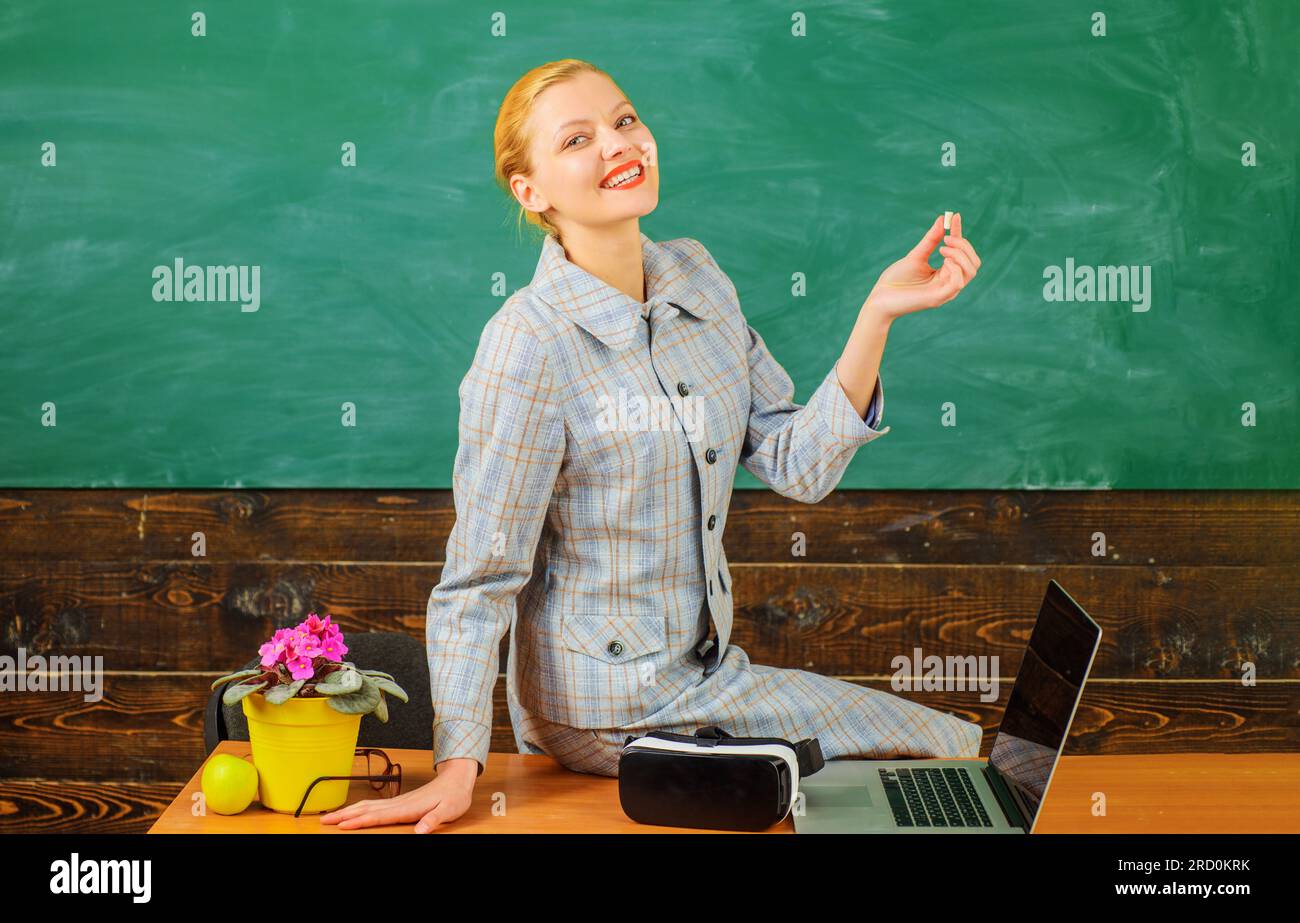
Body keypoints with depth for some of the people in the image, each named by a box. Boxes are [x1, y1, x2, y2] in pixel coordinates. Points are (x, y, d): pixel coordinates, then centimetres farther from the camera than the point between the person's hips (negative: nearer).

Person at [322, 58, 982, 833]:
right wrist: (458, 769, -25)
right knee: (953, 752, 1)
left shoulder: (696, 276, 1)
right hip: (609, 706, -7)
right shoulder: (530, 342, -20)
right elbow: (481, 575, -18)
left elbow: (797, 465, -1)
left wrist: (876, 315, -11)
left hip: (706, 669, 7)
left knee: (960, 749, 13)